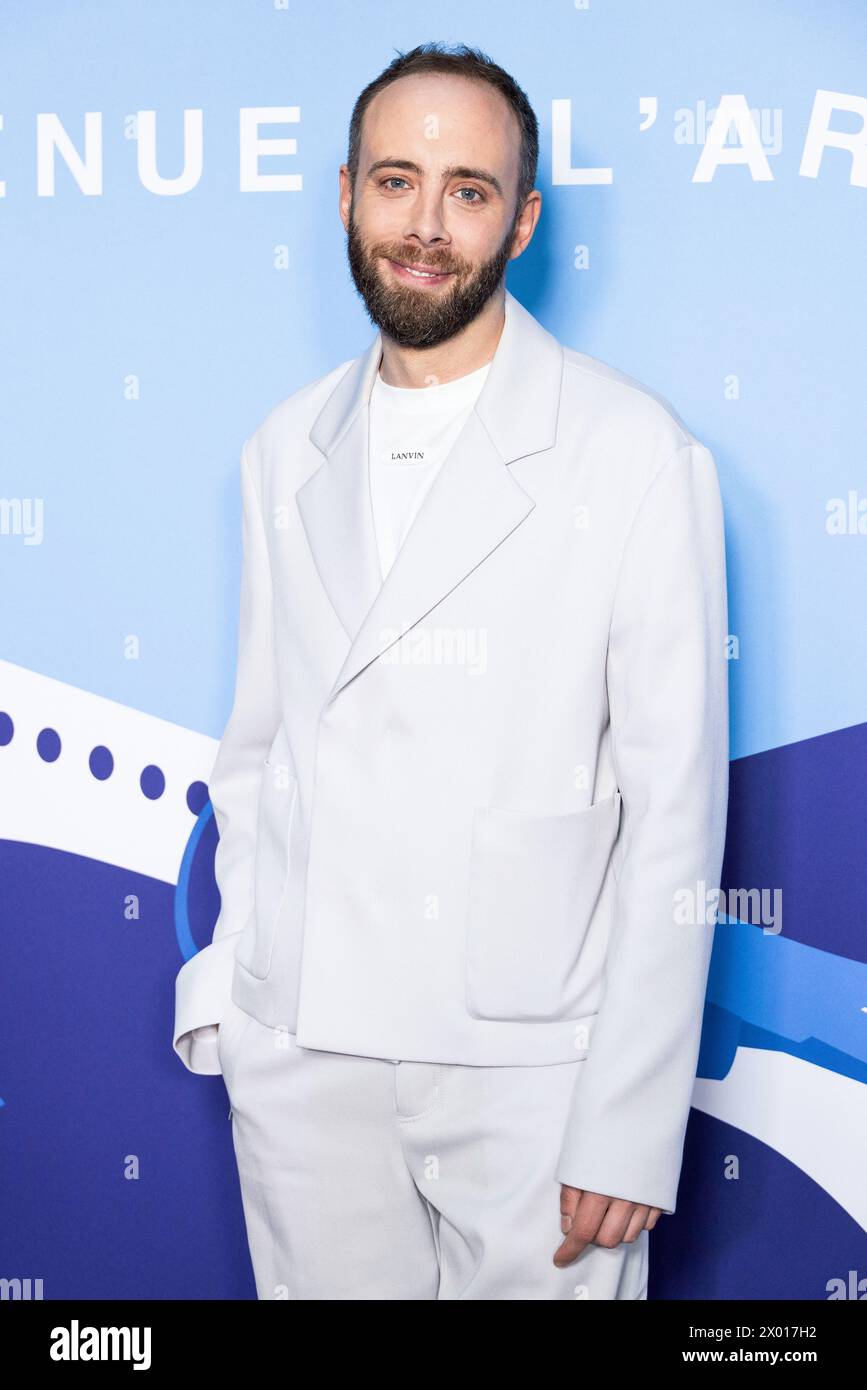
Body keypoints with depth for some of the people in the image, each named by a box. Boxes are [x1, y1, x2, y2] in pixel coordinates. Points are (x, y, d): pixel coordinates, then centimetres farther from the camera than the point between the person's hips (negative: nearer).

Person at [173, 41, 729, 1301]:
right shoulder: (287, 451, 8)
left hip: (527, 1066, -4)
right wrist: (229, 978, 6)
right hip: (296, 1056, 4)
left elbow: (675, 807, -9)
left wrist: (628, 1133, -11)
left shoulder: (634, 453, -8)